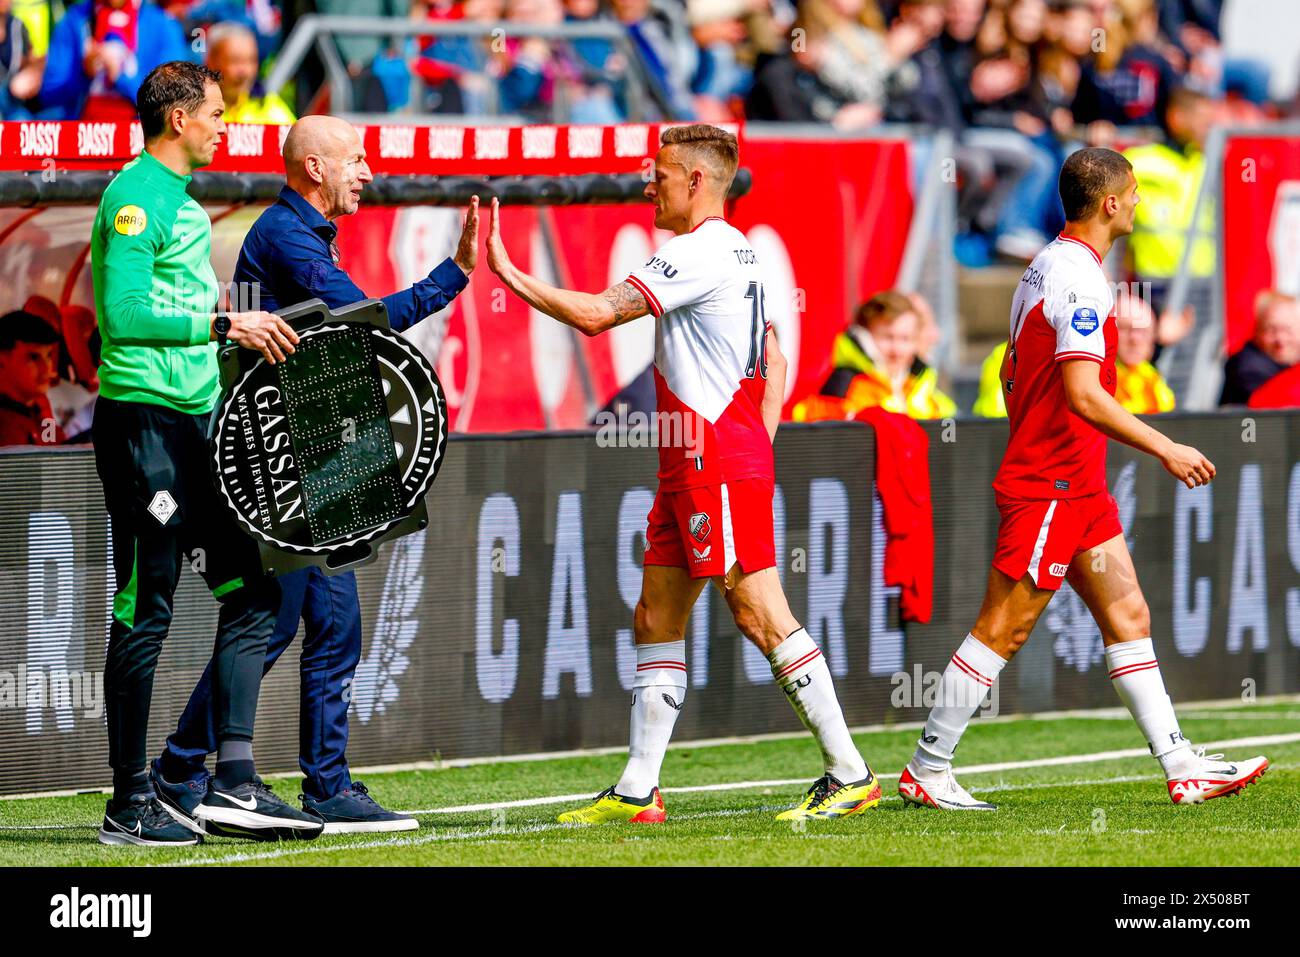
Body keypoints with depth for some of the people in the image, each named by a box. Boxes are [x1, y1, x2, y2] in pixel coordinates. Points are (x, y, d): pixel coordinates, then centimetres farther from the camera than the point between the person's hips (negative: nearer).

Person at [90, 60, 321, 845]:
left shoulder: (185, 201, 18)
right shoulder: (136, 198, -12)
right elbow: (123, 313, -22)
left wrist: (246, 337, 14)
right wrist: (223, 325, -21)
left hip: (197, 423, 10)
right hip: (143, 420, -10)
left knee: (252, 593, 6)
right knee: (145, 611, -5)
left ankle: (234, 783, 6)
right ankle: (131, 804, 0)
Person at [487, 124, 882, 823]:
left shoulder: (699, 253, -14)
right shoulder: (738, 254, 18)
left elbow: (595, 315, -19)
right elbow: (775, 364, 23)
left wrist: (507, 272, -10)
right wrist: (757, 449, 19)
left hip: (715, 467, -10)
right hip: (688, 472, 10)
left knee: (761, 618, -9)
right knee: (655, 621, 10)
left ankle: (850, 775, -6)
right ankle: (636, 792, 11)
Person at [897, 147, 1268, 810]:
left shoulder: (1046, 270, 14)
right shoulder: (1080, 279, -18)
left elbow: (1011, 378, 21)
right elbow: (1083, 395, -25)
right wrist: (1166, 450, -21)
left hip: (1078, 486, 10)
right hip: (1051, 487, -10)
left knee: (1128, 617, 7)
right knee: (1002, 631, -5)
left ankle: (1182, 766, 7)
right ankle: (925, 770, 0)